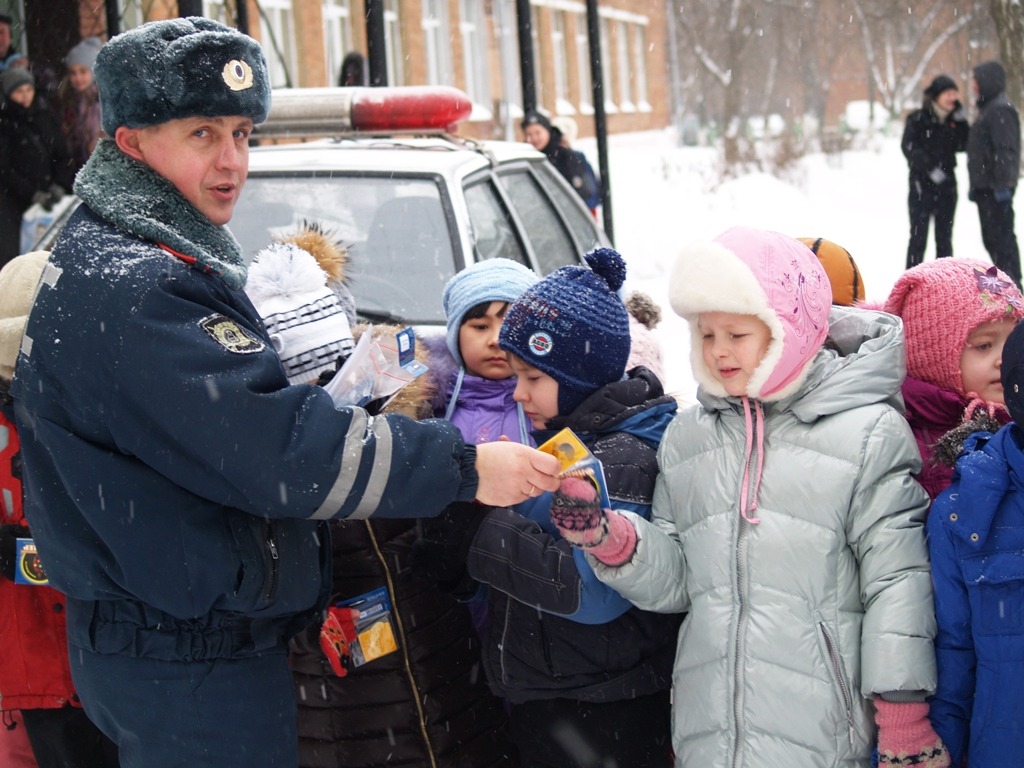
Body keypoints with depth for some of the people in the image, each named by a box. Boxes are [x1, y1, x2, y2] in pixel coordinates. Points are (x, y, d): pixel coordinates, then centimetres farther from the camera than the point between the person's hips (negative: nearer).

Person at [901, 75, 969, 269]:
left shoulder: (953, 119, 10)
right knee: (919, 235, -4)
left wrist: (961, 122, -8)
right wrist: (930, 167, -21)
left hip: (946, 183, 5)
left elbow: (962, 146, 4)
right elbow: (908, 147, -13)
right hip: (922, 184, -5)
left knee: (944, 237, 9)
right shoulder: (918, 119, -5)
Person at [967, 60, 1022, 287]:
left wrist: (1003, 183, -25)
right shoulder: (987, 109, 19)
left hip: (996, 187, -11)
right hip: (987, 186, 11)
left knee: (1001, 236, -9)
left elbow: (1006, 150, -21)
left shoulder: (1000, 110, -14)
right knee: (991, 237, 14)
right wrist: (976, 184, 24)